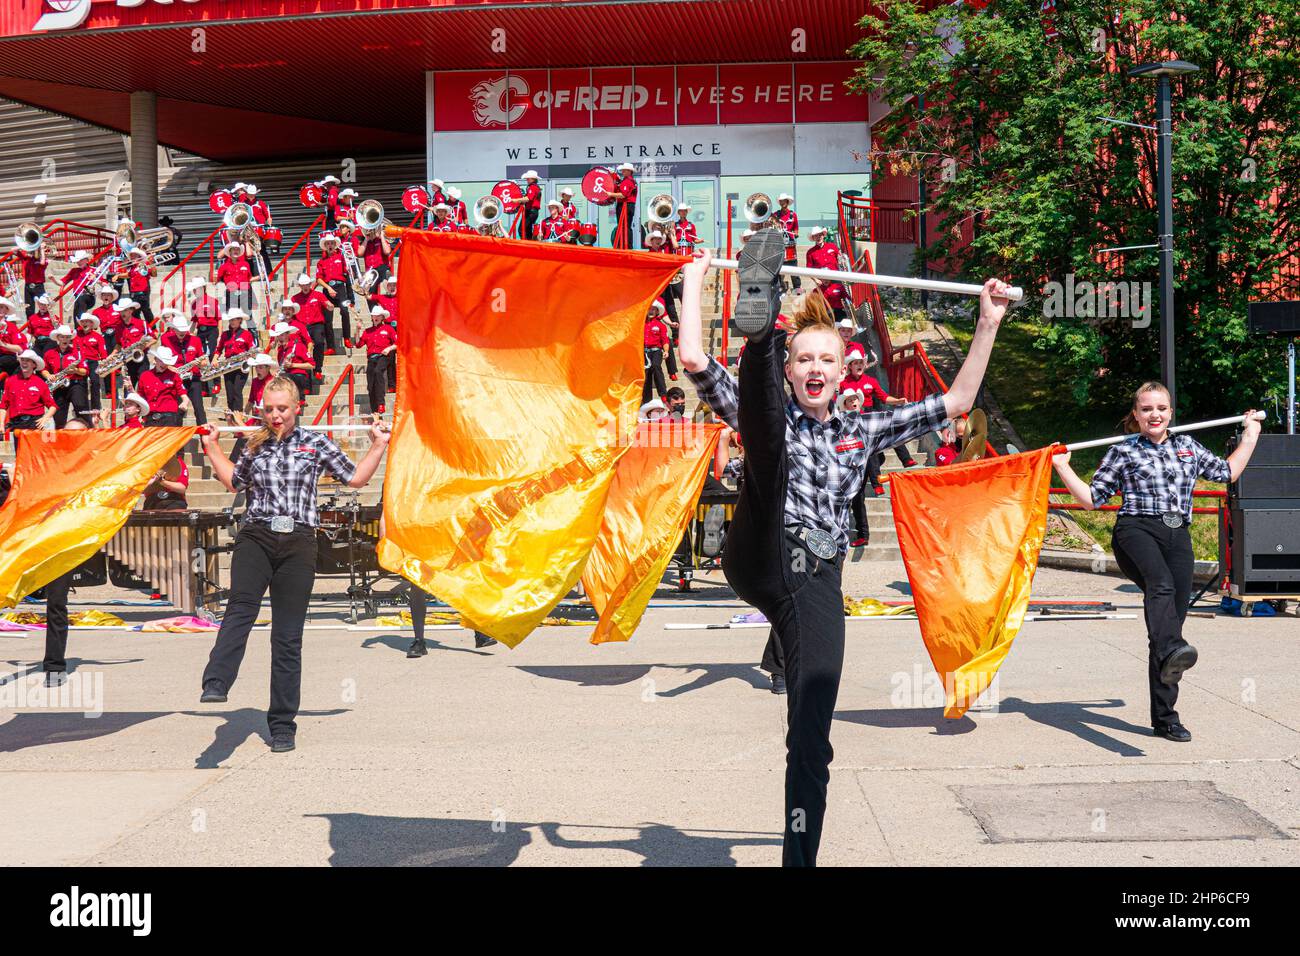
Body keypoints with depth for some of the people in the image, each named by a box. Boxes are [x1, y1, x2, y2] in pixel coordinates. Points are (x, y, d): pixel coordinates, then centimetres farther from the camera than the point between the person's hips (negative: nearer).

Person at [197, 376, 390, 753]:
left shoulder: (316, 443, 10)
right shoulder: (255, 446, 16)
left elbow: (355, 478, 16)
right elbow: (233, 482, 33)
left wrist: (379, 444, 12)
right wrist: (212, 446, 32)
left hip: (298, 542, -1)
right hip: (256, 537, 1)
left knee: (288, 636, 0)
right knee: (240, 607, -28)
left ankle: (282, 725, 7)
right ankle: (215, 685, -47)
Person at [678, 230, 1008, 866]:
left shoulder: (861, 434, 23)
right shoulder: (771, 417, 15)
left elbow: (956, 401, 23)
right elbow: (694, 362, 4)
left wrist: (989, 323, 22)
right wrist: (693, 282, 11)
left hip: (816, 585, 3)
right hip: (760, 562, -3)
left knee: (811, 741, -6)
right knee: (767, 441, -29)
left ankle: (801, 859, -1)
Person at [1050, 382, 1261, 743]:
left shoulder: (1188, 446, 23)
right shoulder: (1123, 451, 11)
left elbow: (1227, 472, 34)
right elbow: (1092, 498, 11)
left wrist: (1250, 436, 38)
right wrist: (1063, 467, 3)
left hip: (1178, 537, 4)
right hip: (1137, 530, -4)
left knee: (1174, 618, -1)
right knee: (1160, 585, -37)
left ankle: (1164, 717, 5)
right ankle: (1171, 652, -67)